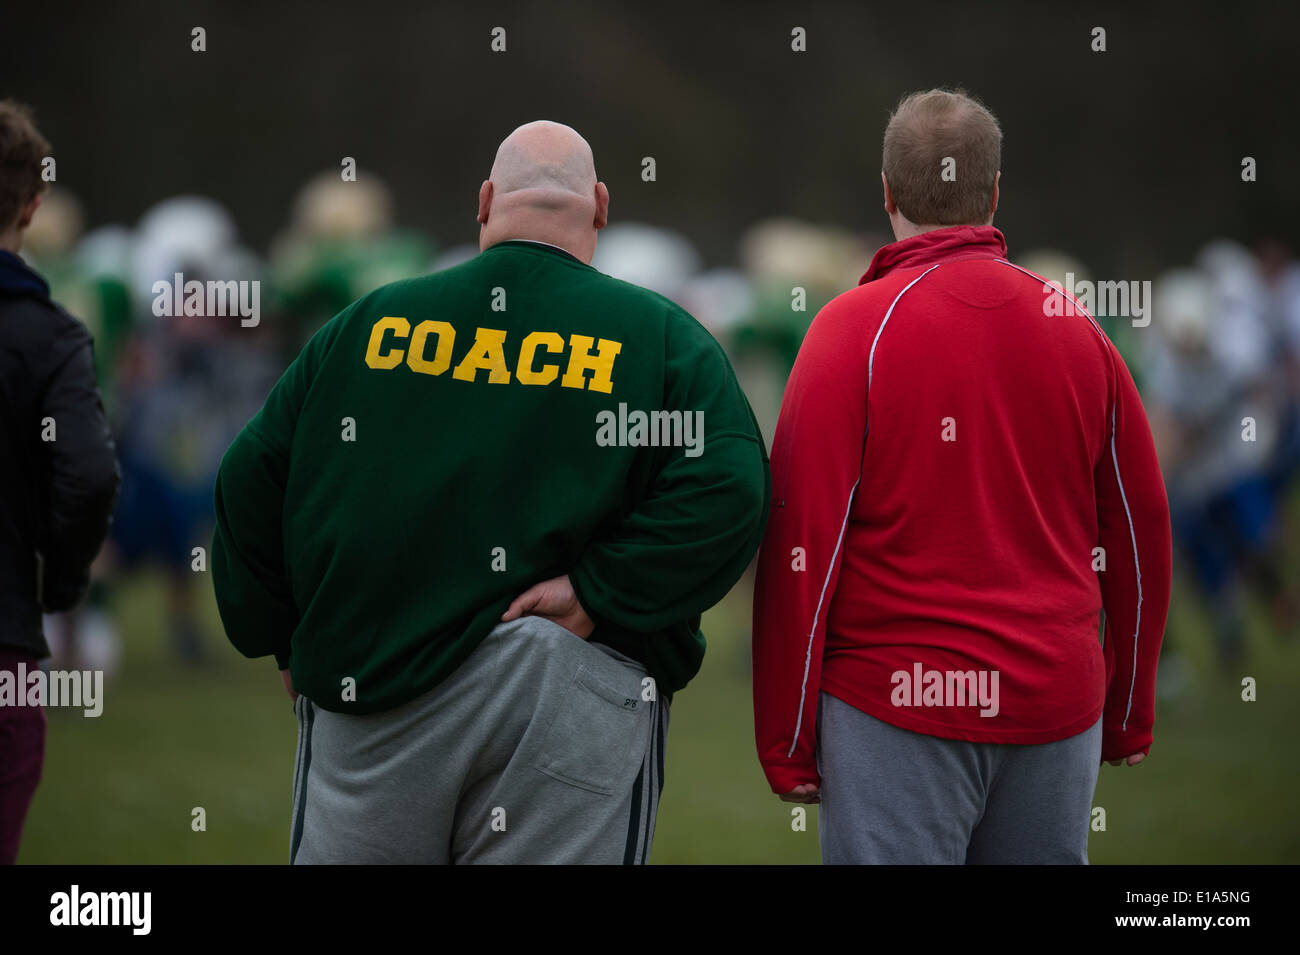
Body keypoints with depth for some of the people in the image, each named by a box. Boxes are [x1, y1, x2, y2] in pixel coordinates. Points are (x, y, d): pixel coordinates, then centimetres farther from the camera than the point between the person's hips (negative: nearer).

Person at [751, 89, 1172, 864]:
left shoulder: (856, 329, -6)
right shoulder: (1078, 330, 6)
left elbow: (805, 540, -8)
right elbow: (1140, 531, 10)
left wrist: (785, 741, -3)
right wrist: (1130, 715, 20)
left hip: (898, 709, -4)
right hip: (1059, 706, 4)